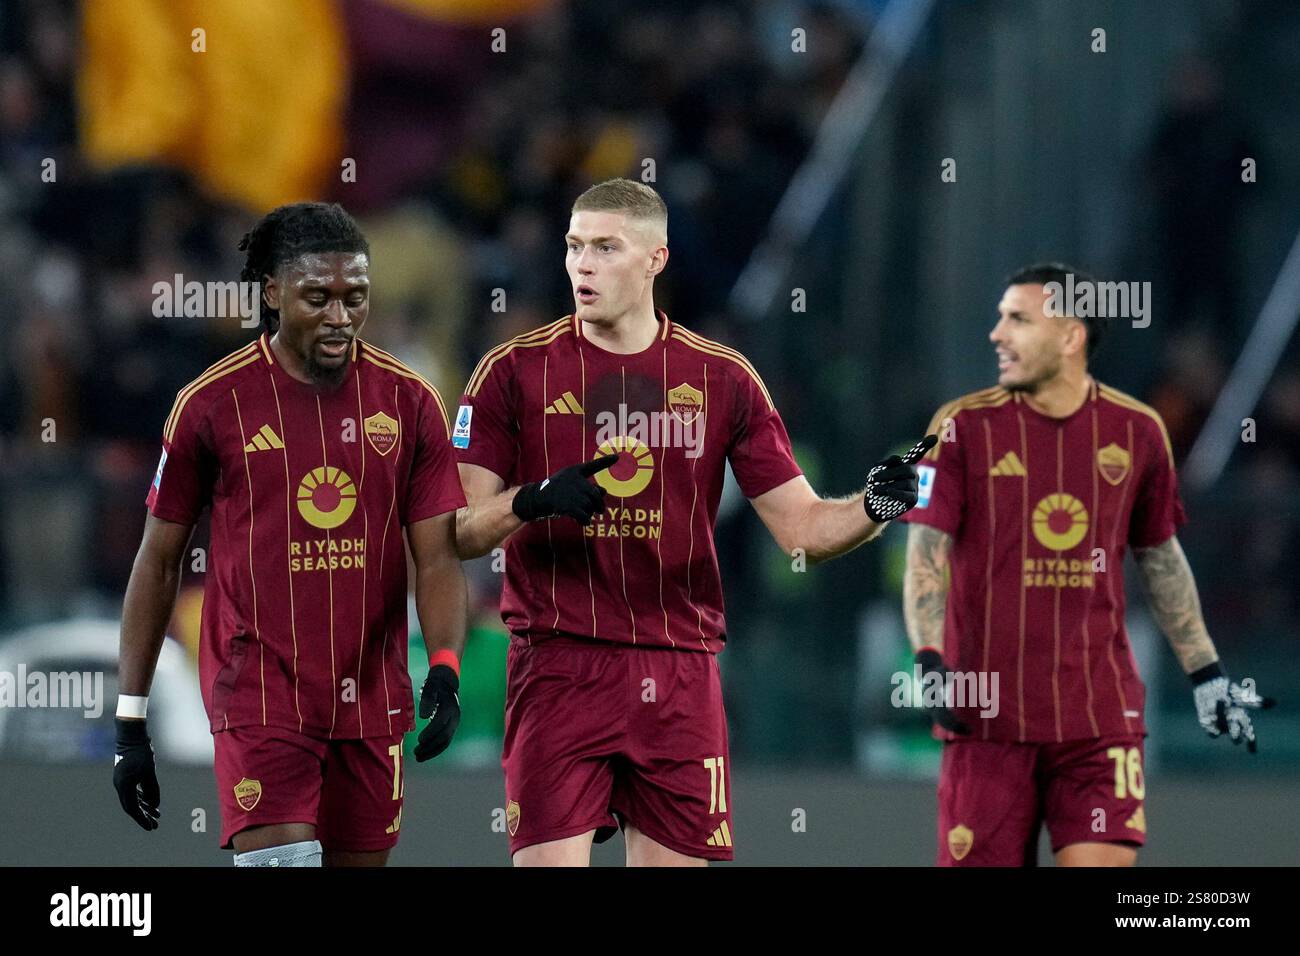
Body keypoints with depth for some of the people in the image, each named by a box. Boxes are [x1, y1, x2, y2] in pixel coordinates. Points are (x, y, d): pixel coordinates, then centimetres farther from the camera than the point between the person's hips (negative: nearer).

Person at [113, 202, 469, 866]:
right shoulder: (213, 404, -3)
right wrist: (130, 724, 3)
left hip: (372, 700, 3)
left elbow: (438, 556, 2)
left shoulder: (410, 403, 3)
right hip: (257, 690, -3)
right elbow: (157, 563, 4)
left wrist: (444, 669, -17)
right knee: (280, 861, -19)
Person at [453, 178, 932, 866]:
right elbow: (458, 534, 0)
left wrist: (875, 506, -13)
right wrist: (532, 500, -20)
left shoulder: (722, 378, 9)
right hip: (559, 669, -2)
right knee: (549, 860, -12)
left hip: (681, 675, 2)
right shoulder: (515, 371, 3)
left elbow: (801, 527, 7)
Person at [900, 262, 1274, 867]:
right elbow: (926, 555, -6)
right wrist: (931, 663, -21)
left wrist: (1206, 675, 18)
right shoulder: (964, 427, -2)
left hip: (1100, 714, 1)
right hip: (989, 717, -1)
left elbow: (1162, 561, 18)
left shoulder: (1137, 432, 6)